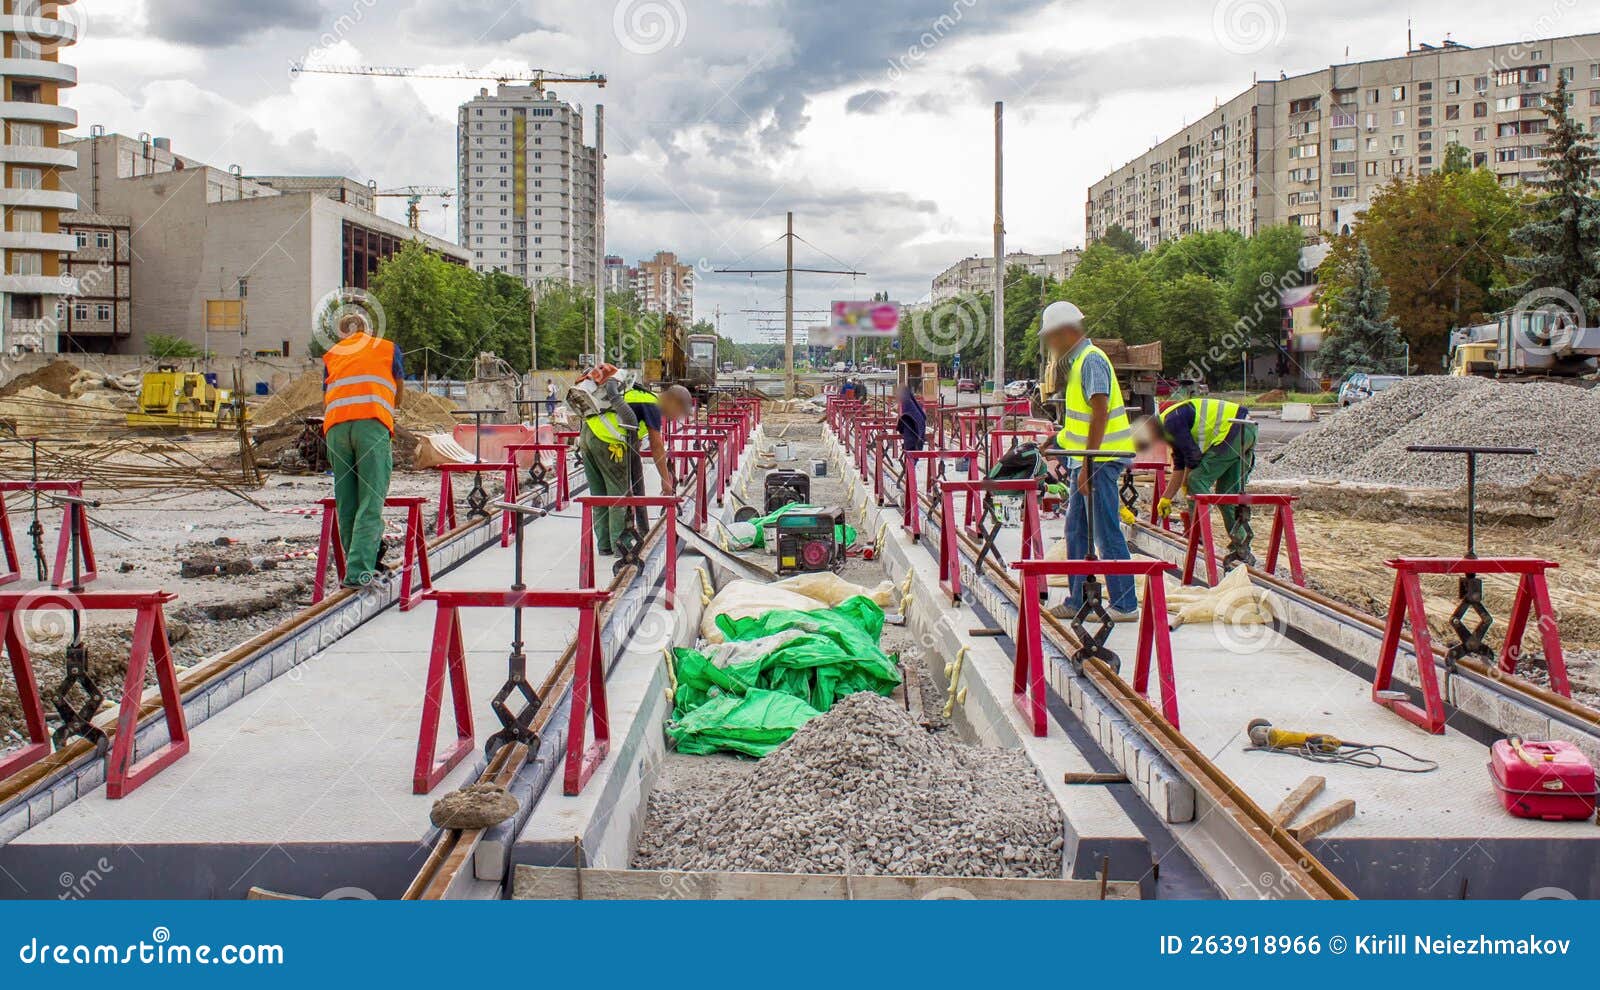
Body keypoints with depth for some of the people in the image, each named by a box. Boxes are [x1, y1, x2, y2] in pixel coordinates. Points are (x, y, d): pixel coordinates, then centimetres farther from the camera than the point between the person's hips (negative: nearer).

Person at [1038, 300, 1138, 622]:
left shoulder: (1092, 360, -14)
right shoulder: (1078, 361, 16)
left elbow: (1100, 414, -21)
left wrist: (1088, 466, -23)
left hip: (1099, 461, -10)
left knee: (1107, 535, -6)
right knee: (1076, 532, 14)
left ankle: (1125, 605, 0)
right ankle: (1077, 601, 22)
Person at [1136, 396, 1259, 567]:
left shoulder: (1171, 421, -12)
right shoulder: (1171, 430, 20)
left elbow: (1193, 456, -11)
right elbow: (1179, 467, 27)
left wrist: (1186, 484, 6)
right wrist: (1165, 499, 29)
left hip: (1233, 431, -11)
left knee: (1197, 480, -6)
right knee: (1228, 491, 13)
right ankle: (1242, 548, 14)